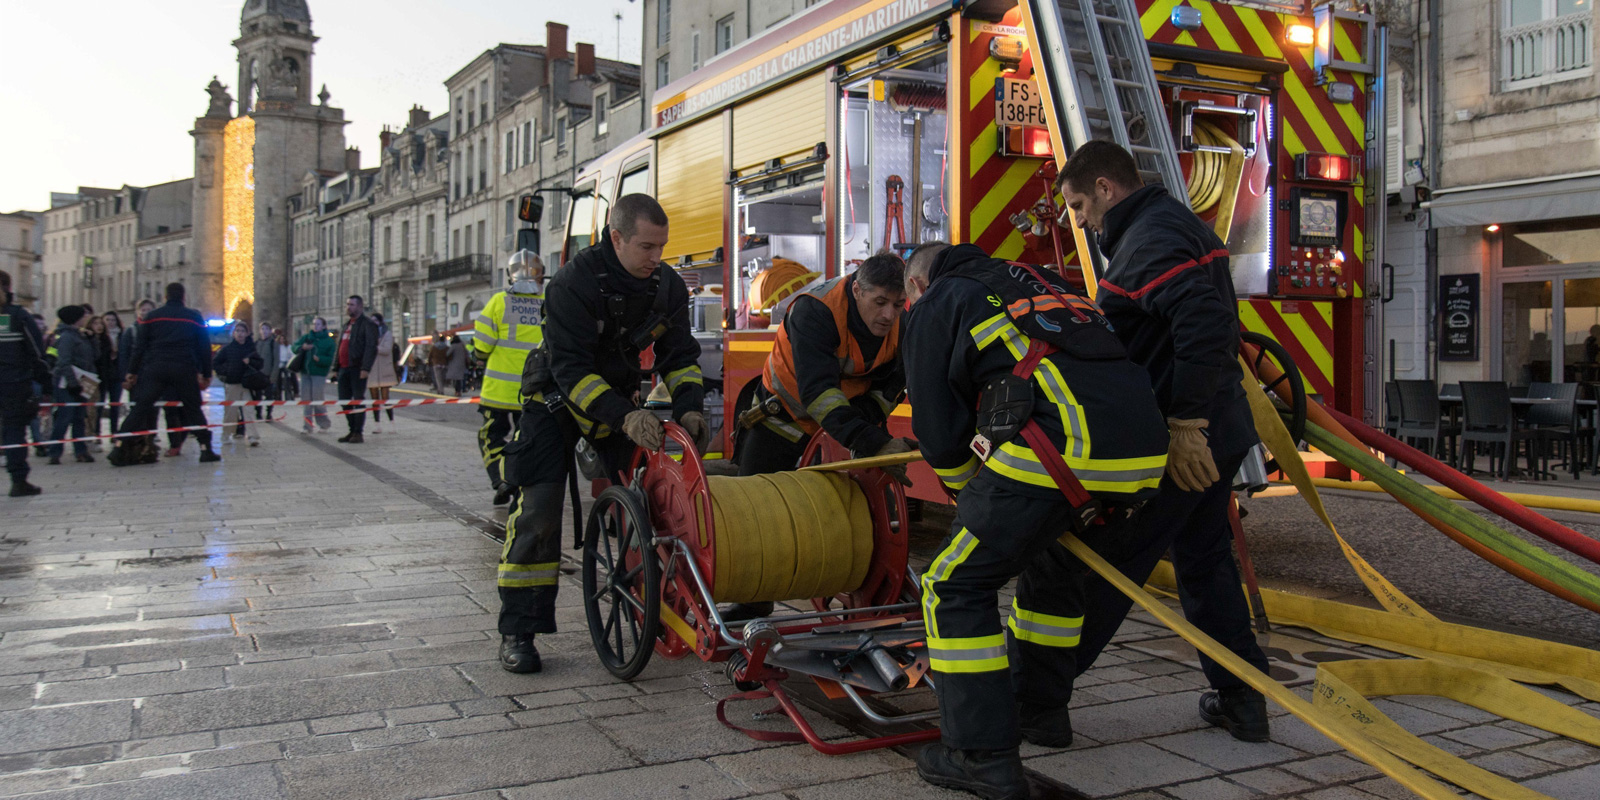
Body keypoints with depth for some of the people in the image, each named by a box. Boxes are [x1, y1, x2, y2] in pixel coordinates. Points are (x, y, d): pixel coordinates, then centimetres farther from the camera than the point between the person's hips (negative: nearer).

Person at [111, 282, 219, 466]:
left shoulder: (152, 316, 9)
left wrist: (132, 372, 9)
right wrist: (206, 374, 12)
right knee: (193, 408, 8)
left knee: (141, 407, 1)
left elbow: (140, 346, 6)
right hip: (184, 370, -1)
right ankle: (205, 448, 4)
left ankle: (119, 446, -6)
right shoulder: (194, 317, 8)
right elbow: (204, 347, 8)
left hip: (155, 368, 1)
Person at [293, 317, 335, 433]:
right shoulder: (307, 337, 11)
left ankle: (324, 424, 10)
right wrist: (302, 347, -14)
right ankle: (307, 425, 9)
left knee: (318, 400, -5)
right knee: (306, 399, 5)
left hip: (319, 373, -4)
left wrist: (319, 358, -24)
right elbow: (295, 346, 6)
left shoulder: (329, 341, 0)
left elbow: (330, 360, -7)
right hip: (305, 372, 4)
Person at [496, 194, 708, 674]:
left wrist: (689, 407, -21)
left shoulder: (668, 286, -9)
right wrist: (623, 416, -43)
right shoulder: (573, 283, -26)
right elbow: (570, 368, -31)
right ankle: (517, 632, -4)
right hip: (559, 400, -5)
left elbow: (680, 355, -2)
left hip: (621, 396, 5)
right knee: (537, 509, -12)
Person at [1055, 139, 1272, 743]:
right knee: (1205, 559, 18)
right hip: (1219, 431, 10)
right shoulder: (1182, 225, 17)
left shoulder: (1152, 236, -16)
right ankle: (1241, 699, 24)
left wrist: (1184, 424, -27)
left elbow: (1205, 323, -30)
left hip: (1180, 442, -10)